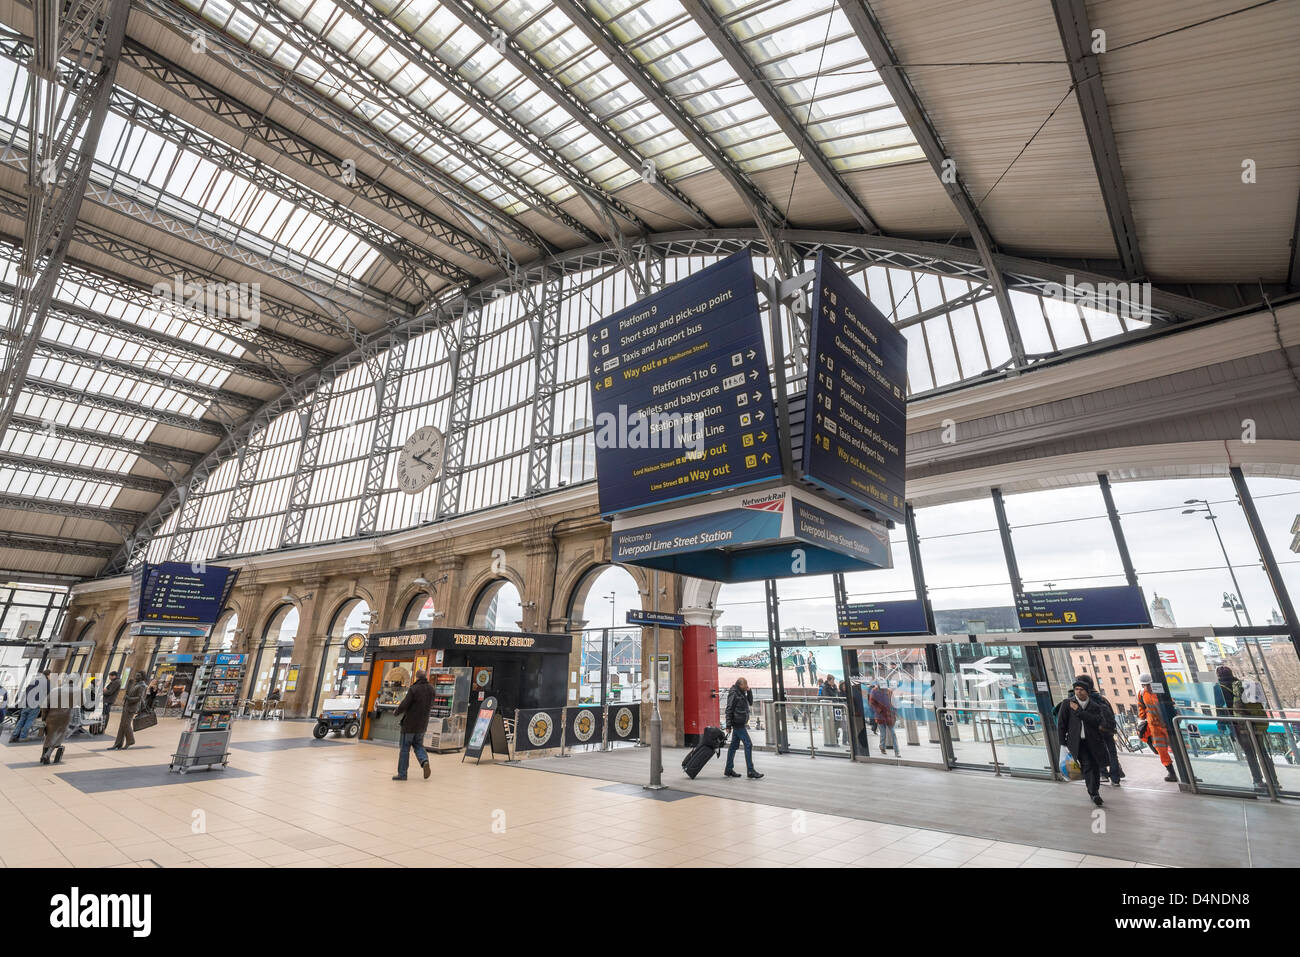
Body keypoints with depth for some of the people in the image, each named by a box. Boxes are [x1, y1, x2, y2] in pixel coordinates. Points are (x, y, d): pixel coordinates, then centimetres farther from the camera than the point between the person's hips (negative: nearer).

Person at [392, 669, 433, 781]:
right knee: (418, 745, 18)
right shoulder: (431, 689, 1)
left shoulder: (413, 689, -18)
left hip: (410, 723, -5)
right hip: (422, 725, 5)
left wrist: (396, 712, 1)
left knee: (405, 748, 7)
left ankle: (402, 774, 13)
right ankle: (424, 761, -7)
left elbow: (404, 705, -18)